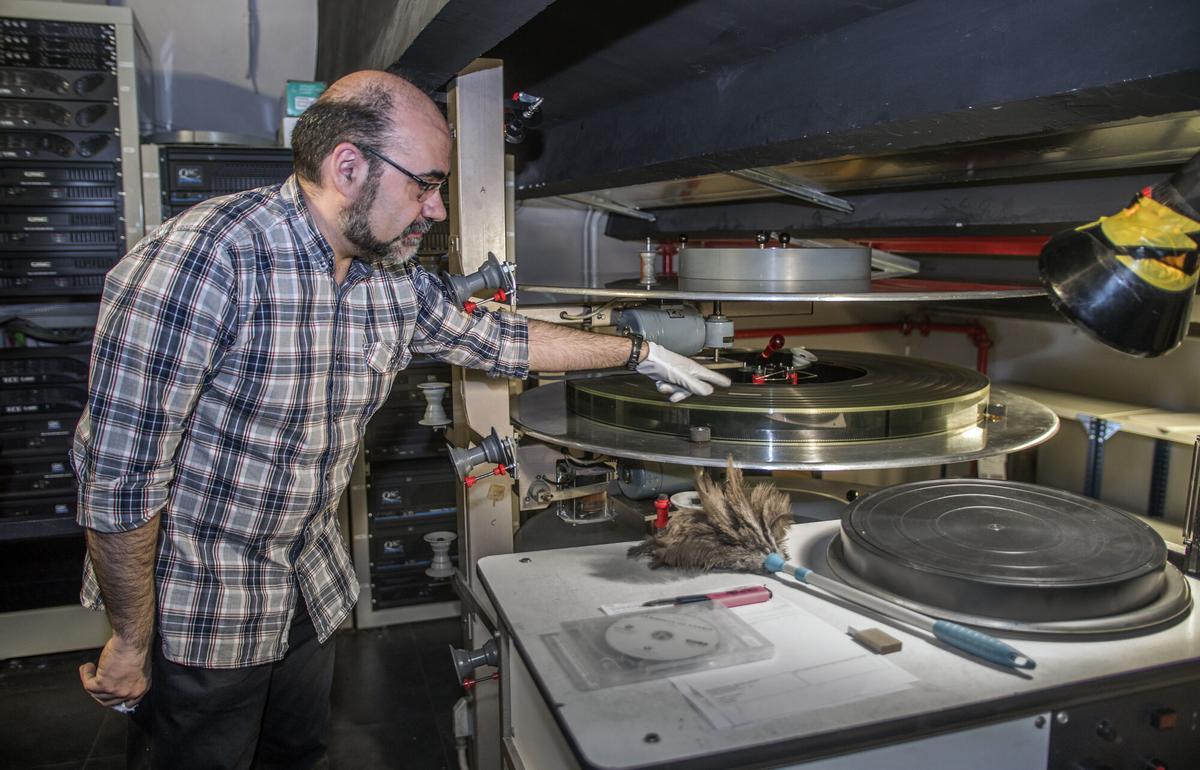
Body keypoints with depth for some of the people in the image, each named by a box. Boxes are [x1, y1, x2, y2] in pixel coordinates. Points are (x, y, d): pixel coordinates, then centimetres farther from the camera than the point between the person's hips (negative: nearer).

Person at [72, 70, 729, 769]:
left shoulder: (399, 282, -5)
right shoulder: (201, 261, -28)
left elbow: (496, 339, 11)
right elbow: (121, 473, -25)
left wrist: (641, 353, 15)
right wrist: (132, 642, -16)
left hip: (311, 580, 6)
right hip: (196, 603, -6)